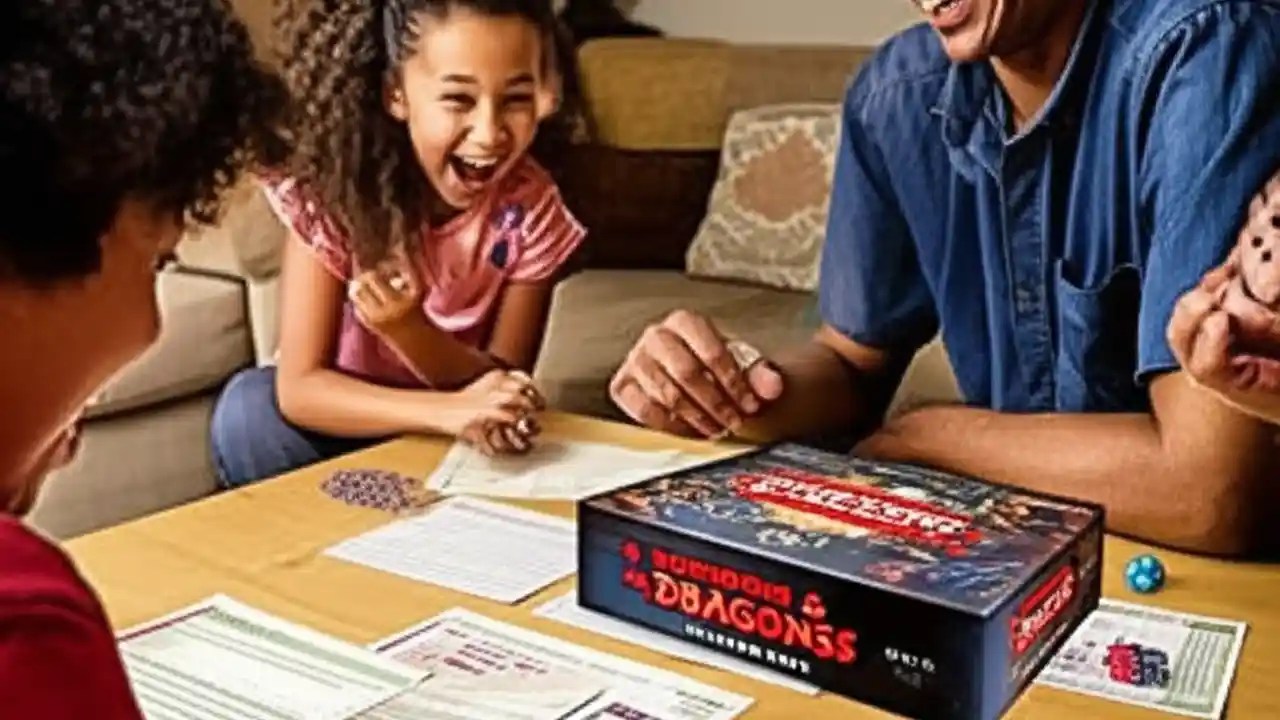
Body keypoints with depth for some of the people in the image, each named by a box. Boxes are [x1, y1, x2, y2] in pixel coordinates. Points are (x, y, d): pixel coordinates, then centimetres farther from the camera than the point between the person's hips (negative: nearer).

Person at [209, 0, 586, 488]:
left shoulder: (532, 209, -17)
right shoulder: (332, 188, -21)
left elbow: (502, 383, -14)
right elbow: (298, 387, -24)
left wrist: (405, 327, -34)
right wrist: (450, 409, -41)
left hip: (457, 445, 1)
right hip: (344, 424, -1)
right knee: (250, 405, -29)